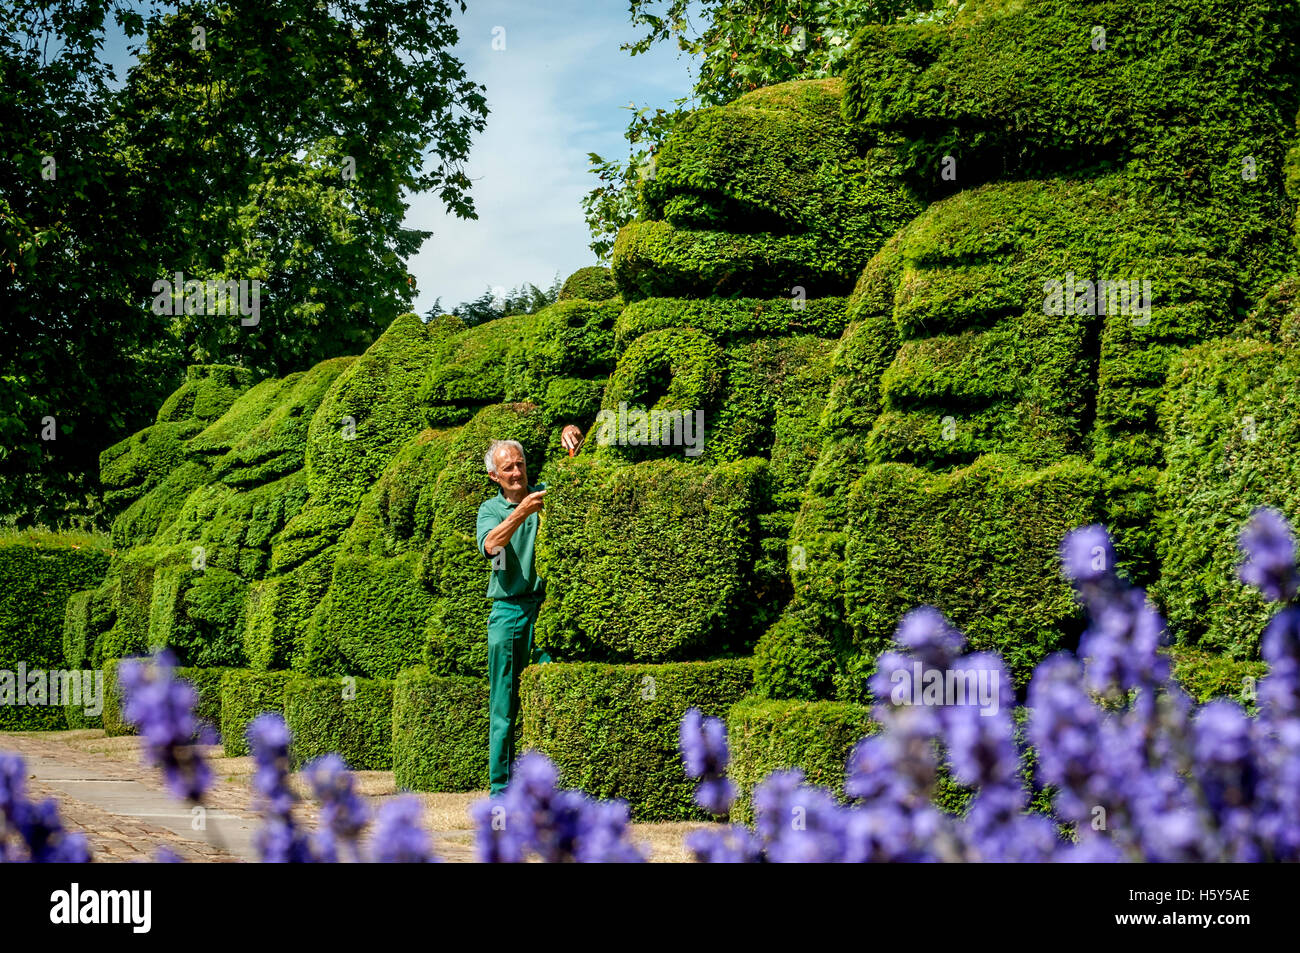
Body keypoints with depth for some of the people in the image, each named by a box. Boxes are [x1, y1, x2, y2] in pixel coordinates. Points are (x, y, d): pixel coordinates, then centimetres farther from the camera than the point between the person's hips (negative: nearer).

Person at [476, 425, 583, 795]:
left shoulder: (549, 493, 10)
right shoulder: (490, 509, 8)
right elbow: (490, 544, -12)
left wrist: (571, 437, -16)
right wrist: (521, 512, -27)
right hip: (508, 611, 0)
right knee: (504, 703, 2)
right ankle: (500, 784, 7)